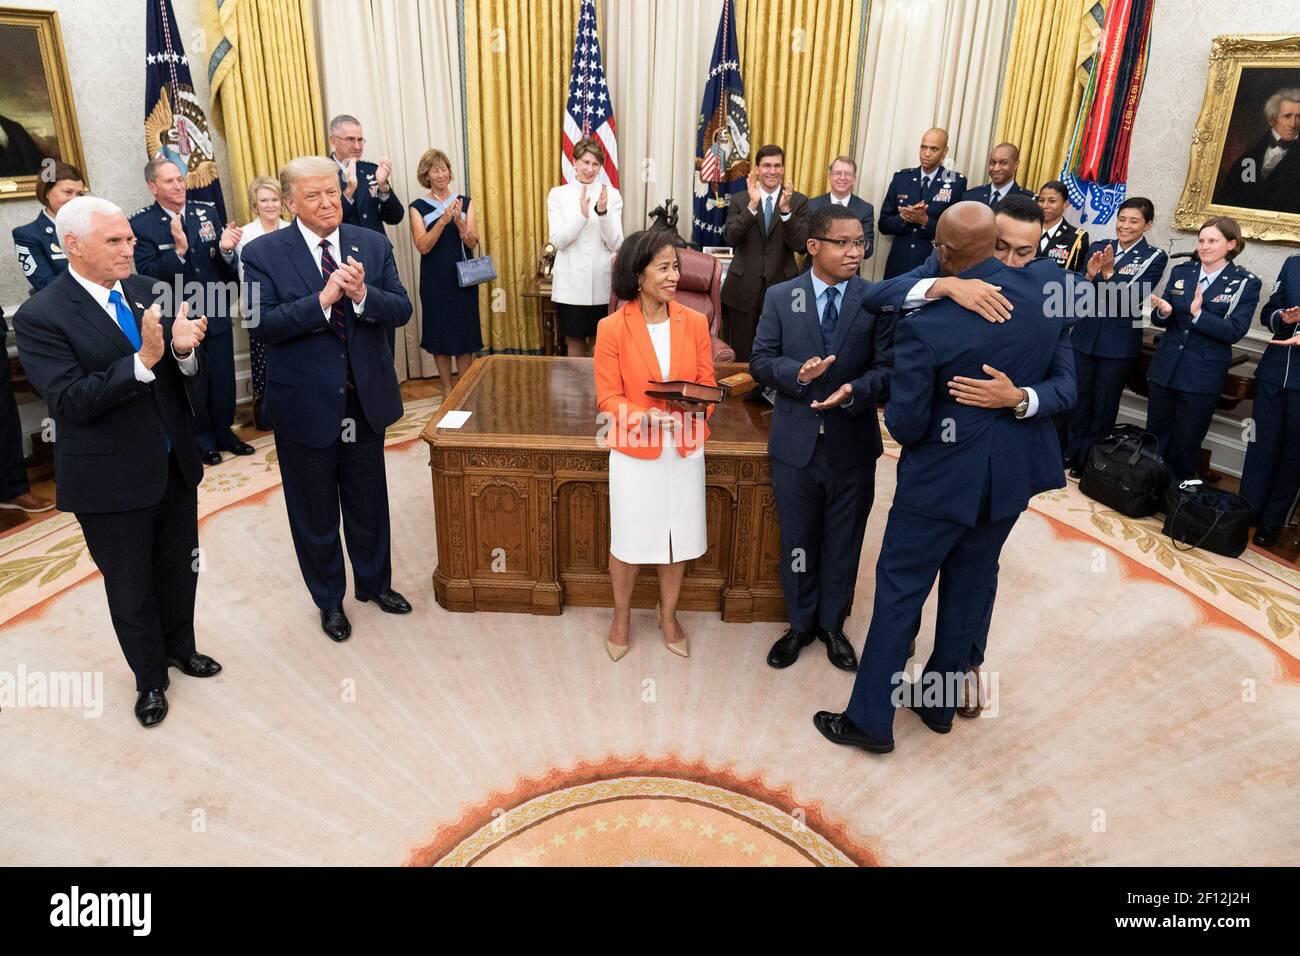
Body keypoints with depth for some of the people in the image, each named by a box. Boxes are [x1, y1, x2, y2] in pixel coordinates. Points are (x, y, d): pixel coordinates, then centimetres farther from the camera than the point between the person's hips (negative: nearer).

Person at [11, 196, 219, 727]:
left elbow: (184, 372, 3)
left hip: (174, 463, 5)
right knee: (130, 588, 13)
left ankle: (180, 648, 45)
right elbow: (70, 401, -23)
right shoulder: (40, 317, -14)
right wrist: (143, 360, -33)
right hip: (111, 480, -4)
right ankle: (150, 678, 35)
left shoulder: (146, 291, 1)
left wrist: (184, 350, -21)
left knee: (179, 569, 20)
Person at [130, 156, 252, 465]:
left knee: (223, 379, 15)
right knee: (193, 382, 12)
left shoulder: (207, 211, 0)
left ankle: (224, 433, 33)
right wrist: (179, 249, -30)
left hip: (216, 312, 3)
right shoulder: (141, 225, -10)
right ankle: (202, 439, 28)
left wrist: (226, 249, -24)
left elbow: (229, 266, -1)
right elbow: (148, 275, -17)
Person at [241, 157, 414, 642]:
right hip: (306, 404, -2)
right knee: (315, 511, 13)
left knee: (369, 502, 18)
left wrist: (362, 294, -24)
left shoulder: (373, 244, -1)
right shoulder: (264, 253, -8)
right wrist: (322, 300, -28)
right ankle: (329, 598, 33)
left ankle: (374, 581, 40)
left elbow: (401, 311, -5)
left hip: (366, 398, 2)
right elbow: (260, 325, -18)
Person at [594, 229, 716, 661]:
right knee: (628, 540, 11)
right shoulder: (612, 328, -11)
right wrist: (642, 416, -27)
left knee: (680, 537, 14)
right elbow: (607, 399, -10)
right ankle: (622, 616, 35)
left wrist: (698, 407, -20)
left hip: (684, 449, 3)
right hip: (634, 451, -2)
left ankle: (668, 614, 37)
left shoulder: (695, 322, -3)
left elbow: (708, 384, 2)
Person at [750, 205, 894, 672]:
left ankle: (832, 625, 36)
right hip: (796, 442, 0)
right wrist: (798, 371, -22)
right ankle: (801, 624, 35)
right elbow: (761, 361, -3)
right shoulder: (780, 297, -1)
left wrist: (854, 391, -26)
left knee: (843, 543, 14)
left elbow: (888, 369, -6)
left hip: (853, 443, 0)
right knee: (797, 540, 14)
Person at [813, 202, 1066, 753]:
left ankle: (871, 719, 17)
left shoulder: (926, 325, -22)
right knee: (971, 583, 19)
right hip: (1015, 468, 6)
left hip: (946, 475, -5)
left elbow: (904, 424, -17)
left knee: (900, 589, 7)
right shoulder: (1045, 289, -6)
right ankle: (941, 701, 35)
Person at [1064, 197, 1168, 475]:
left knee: (1104, 404, 10)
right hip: (1085, 336, 3)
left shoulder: (1154, 258, -6)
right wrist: (1090, 275, -20)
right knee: (1078, 398, 12)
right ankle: (1072, 453, 27)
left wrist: (1109, 273, -28)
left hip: (1119, 343, -3)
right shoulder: (1098, 247, 3)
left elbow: (1131, 300, -17)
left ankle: (1092, 461, 23)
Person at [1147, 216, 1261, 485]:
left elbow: (1234, 331, -14)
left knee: (1185, 446, 7)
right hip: (1164, 369, 4)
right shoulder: (1180, 272, 5)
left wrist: (1199, 314, -26)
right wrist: (1163, 312, -17)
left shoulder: (1245, 284, -6)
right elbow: (1159, 320, 6)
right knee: (1155, 439, 13)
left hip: (1202, 377, -3)